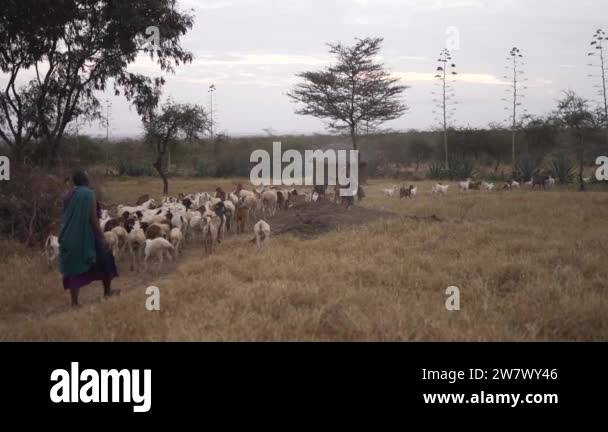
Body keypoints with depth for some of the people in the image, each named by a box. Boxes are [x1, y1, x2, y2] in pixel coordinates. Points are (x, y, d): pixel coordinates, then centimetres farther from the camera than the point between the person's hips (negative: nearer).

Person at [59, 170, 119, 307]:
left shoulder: (69, 195, 7)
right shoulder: (88, 194, -13)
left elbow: (65, 218, 12)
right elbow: (93, 218, -17)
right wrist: (101, 237, -13)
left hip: (71, 237, 6)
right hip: (87, 236, -6)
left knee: (74, 265, 7)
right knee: (104, 259, 16)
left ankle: (74, 302, 2)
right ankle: (107, 291, 30)